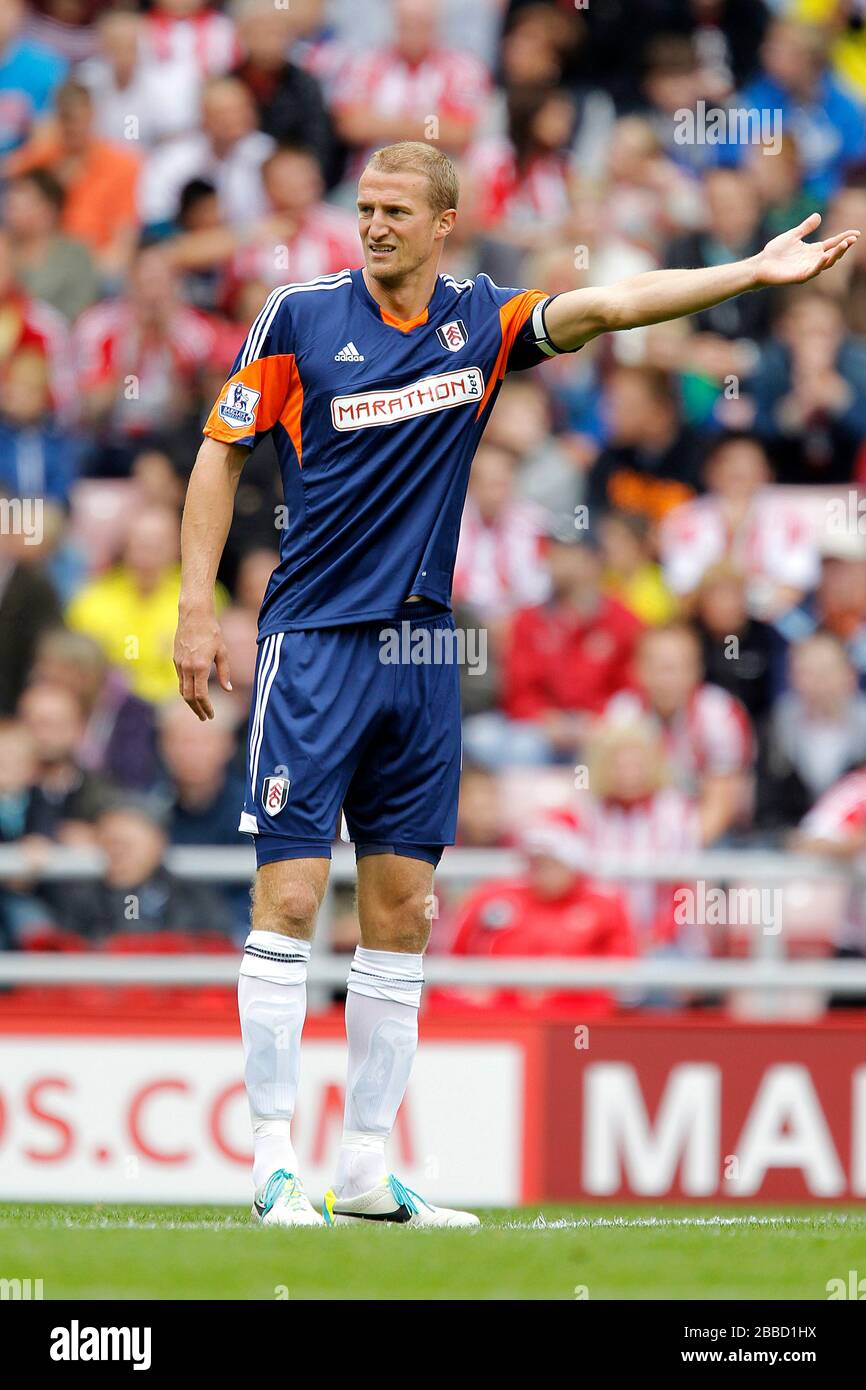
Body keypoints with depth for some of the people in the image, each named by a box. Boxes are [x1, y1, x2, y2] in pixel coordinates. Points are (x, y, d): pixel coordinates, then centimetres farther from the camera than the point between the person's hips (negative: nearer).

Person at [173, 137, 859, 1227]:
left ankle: (367, 1169, 11)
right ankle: (275, 1165, -6)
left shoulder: (481, 321, 5)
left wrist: (756, 272, -17)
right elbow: (221, 452, 3)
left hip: (422, 649, 4)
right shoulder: (299, 316, -2)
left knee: (400, 914, 5)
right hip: (312, 643, -4)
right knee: (289, 897, -9)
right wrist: (197, 613, -2)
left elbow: (611, 305, -5)